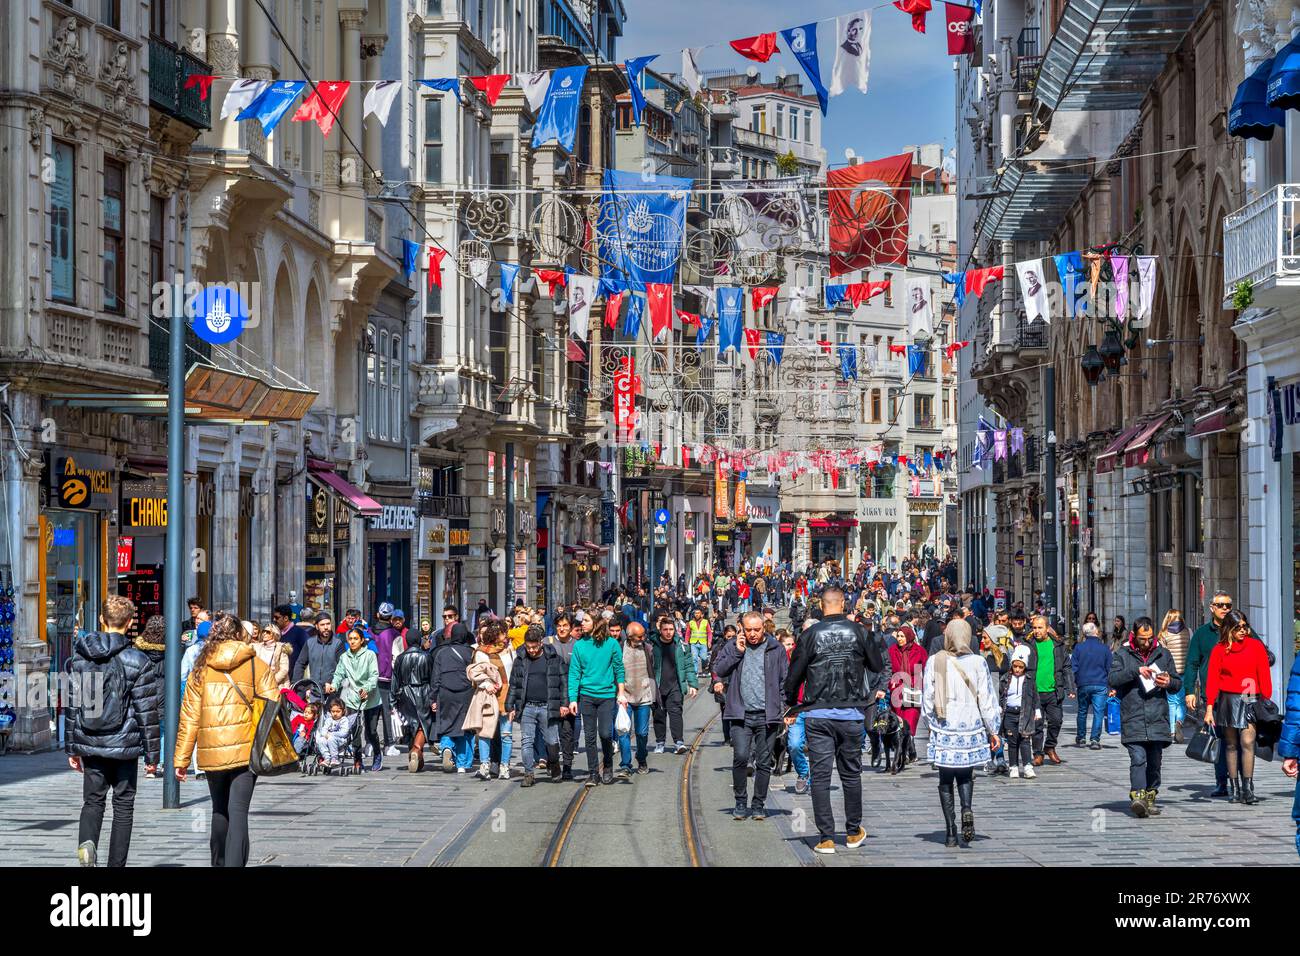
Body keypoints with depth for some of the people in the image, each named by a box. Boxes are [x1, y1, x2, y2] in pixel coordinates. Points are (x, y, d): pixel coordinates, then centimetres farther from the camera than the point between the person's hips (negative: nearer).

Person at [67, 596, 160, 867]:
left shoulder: (80, 656, 2)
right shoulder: (136, 660, -9)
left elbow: (72, 704, 6)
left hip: (89, 743, 3)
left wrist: (71, 748, 13)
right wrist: (152, 753, 0)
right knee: (123, 804, 8)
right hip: (124, 745, -3)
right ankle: (116, 863, 8)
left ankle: (86, 842, -16)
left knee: (92, 800, 12)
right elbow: (147, 711, -7)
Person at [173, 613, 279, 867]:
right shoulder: (257, 666, 2)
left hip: (211, 751, 2)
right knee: (238, 812, -6)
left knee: (220, 810, 20)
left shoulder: (201, 668, 7)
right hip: (246, 750, -2)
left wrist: (181, 759, 8)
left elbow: (189, 717, 5)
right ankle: (235, 864, -21)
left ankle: (219, 863, 31)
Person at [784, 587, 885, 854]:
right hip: (851, 714, 1)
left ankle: (826, 838, -1)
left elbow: (794, 674, 1)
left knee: (820, 776, 2)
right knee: (851, 774, 14)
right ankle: (854, 832, 23)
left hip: (817, 716, -1)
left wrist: (791, 707, 16)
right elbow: (878, 667, 7)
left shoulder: (810, 635, -4)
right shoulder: (858, 632, -2)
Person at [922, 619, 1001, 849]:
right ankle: (967, 808, -13)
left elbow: (927, 699, 0)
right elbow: (986, 700, -1)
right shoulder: (977, 662, -4)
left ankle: (951, 832, 3)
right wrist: (993, 730, 7)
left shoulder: (935, 662, -4)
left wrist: (931, 723, 16)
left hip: (943, 728, -1)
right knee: (965, 775, 16)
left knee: (946, 780, 8)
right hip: (971, 728, 1)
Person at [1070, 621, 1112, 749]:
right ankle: (1095, 740, -8)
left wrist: (1074, 682, 9)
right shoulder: (1105, 648, -1)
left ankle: (1080, 738, 22)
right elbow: (1109, 668, 4)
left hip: (1083, 684, 1)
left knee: (1082, 711, 15)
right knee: (1098, 712, -1)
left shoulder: (1079, 647, -1)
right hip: (1100, 685, -1)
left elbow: (1073, 667, 0)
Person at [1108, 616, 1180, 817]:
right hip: (1133, 719, -3)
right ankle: (1137, 796, -24)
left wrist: (1169, 682, -5)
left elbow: (1178, 683, 19)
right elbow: (1112, 680, -7)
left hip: (1158, 719, 3)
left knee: (1154, 761, 7)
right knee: (1138, 758, -16)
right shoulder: (1123, 655, 6)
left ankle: (1150, 798, 17)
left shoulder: (1163, 654, 13)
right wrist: (1135, 671, -17)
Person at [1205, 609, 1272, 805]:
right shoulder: (1219, 649, 4)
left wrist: (1266, 699, -3)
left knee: (1248, 742, -13)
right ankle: (1234, 788, 10)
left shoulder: (1256, 646, 4)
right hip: (1227, 700, 1)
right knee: (1231, 745, 5)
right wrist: (1209, 707, -5)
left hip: (1250, 701, -1)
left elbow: (1264, 675, 4)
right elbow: (1212, 679, 1)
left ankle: (1248, 789, -14)